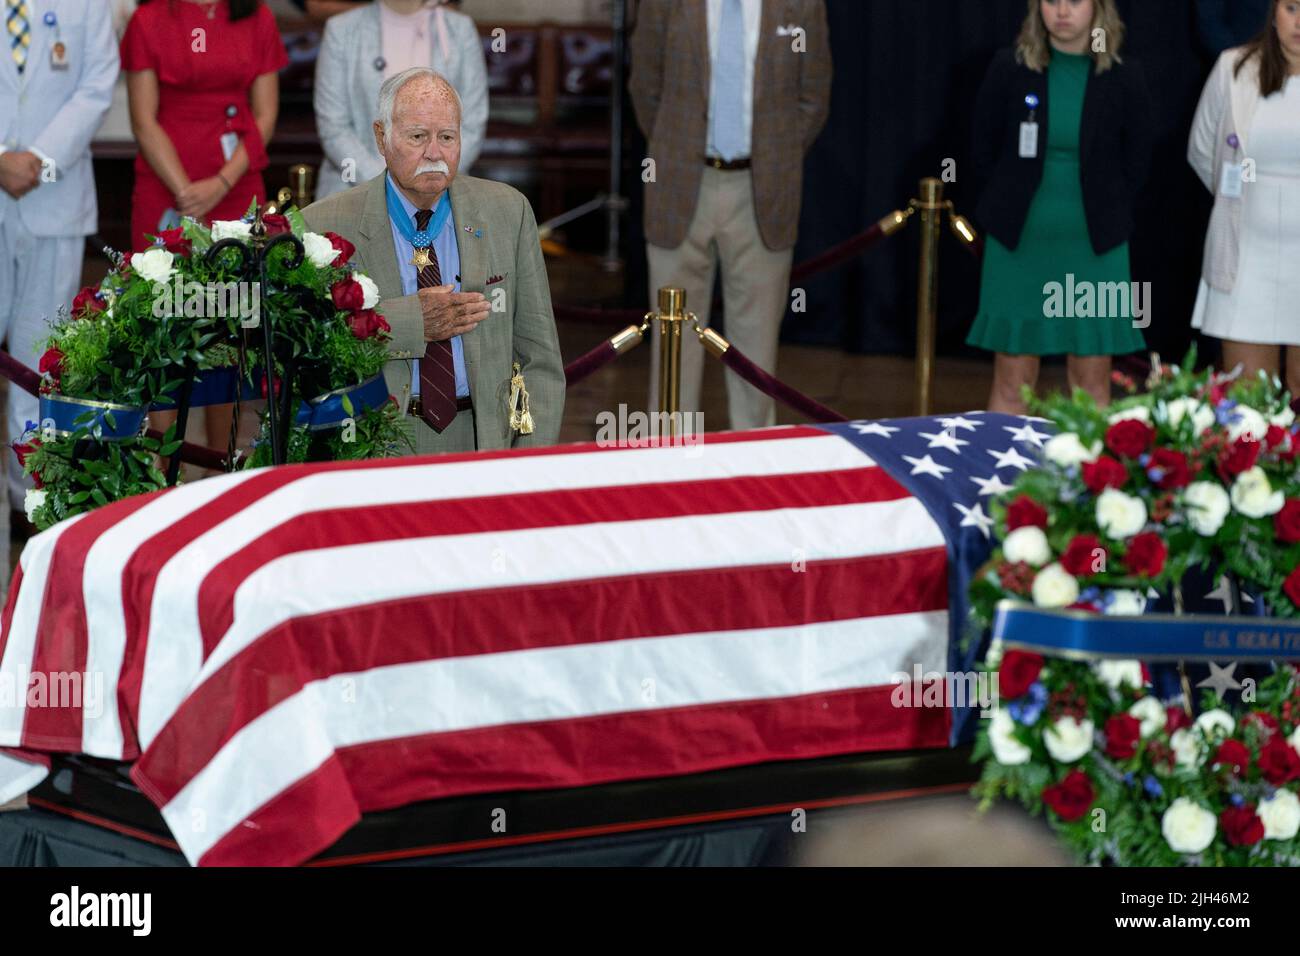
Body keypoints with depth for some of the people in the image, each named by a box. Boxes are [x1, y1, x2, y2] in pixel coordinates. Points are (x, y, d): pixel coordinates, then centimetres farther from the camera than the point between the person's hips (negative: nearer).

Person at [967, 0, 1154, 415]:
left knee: (1092, 379, 4)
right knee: (1013, 380, 2)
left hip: (1094, 248, 0)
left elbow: (1136, 166, 7)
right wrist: (1015, 207, 5)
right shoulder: (1009, 70, -1)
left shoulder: (1123, 81, -1)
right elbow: (984, 155, 6)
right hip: (1020, 242, 0)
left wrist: (1104, 219, 3)